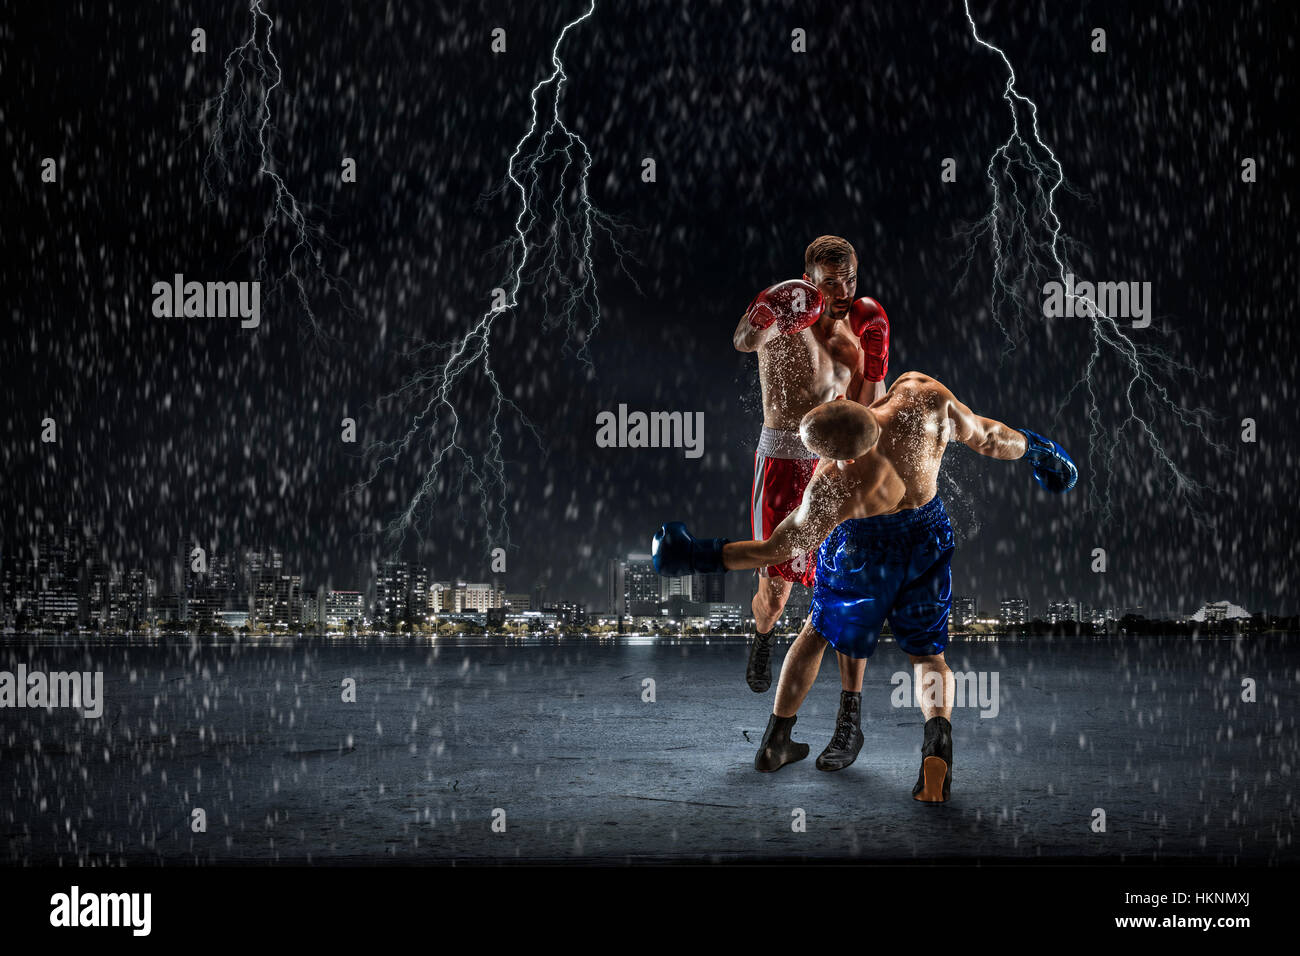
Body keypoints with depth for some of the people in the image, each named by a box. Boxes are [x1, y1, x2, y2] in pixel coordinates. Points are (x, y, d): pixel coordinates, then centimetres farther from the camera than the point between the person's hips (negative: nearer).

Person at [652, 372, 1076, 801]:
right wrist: (1029, 446, 9)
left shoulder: (837, 485, -36)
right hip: (928, 537, 3)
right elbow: (988, 437, -12)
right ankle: (938, 734, -12)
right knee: (926, 652, 17)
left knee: (816, 633, 23)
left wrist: (703, 556, -16)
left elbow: (783, 547, -23)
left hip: (864, 549, -3)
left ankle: (775, 742, 34)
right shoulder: (926, 395, -31)